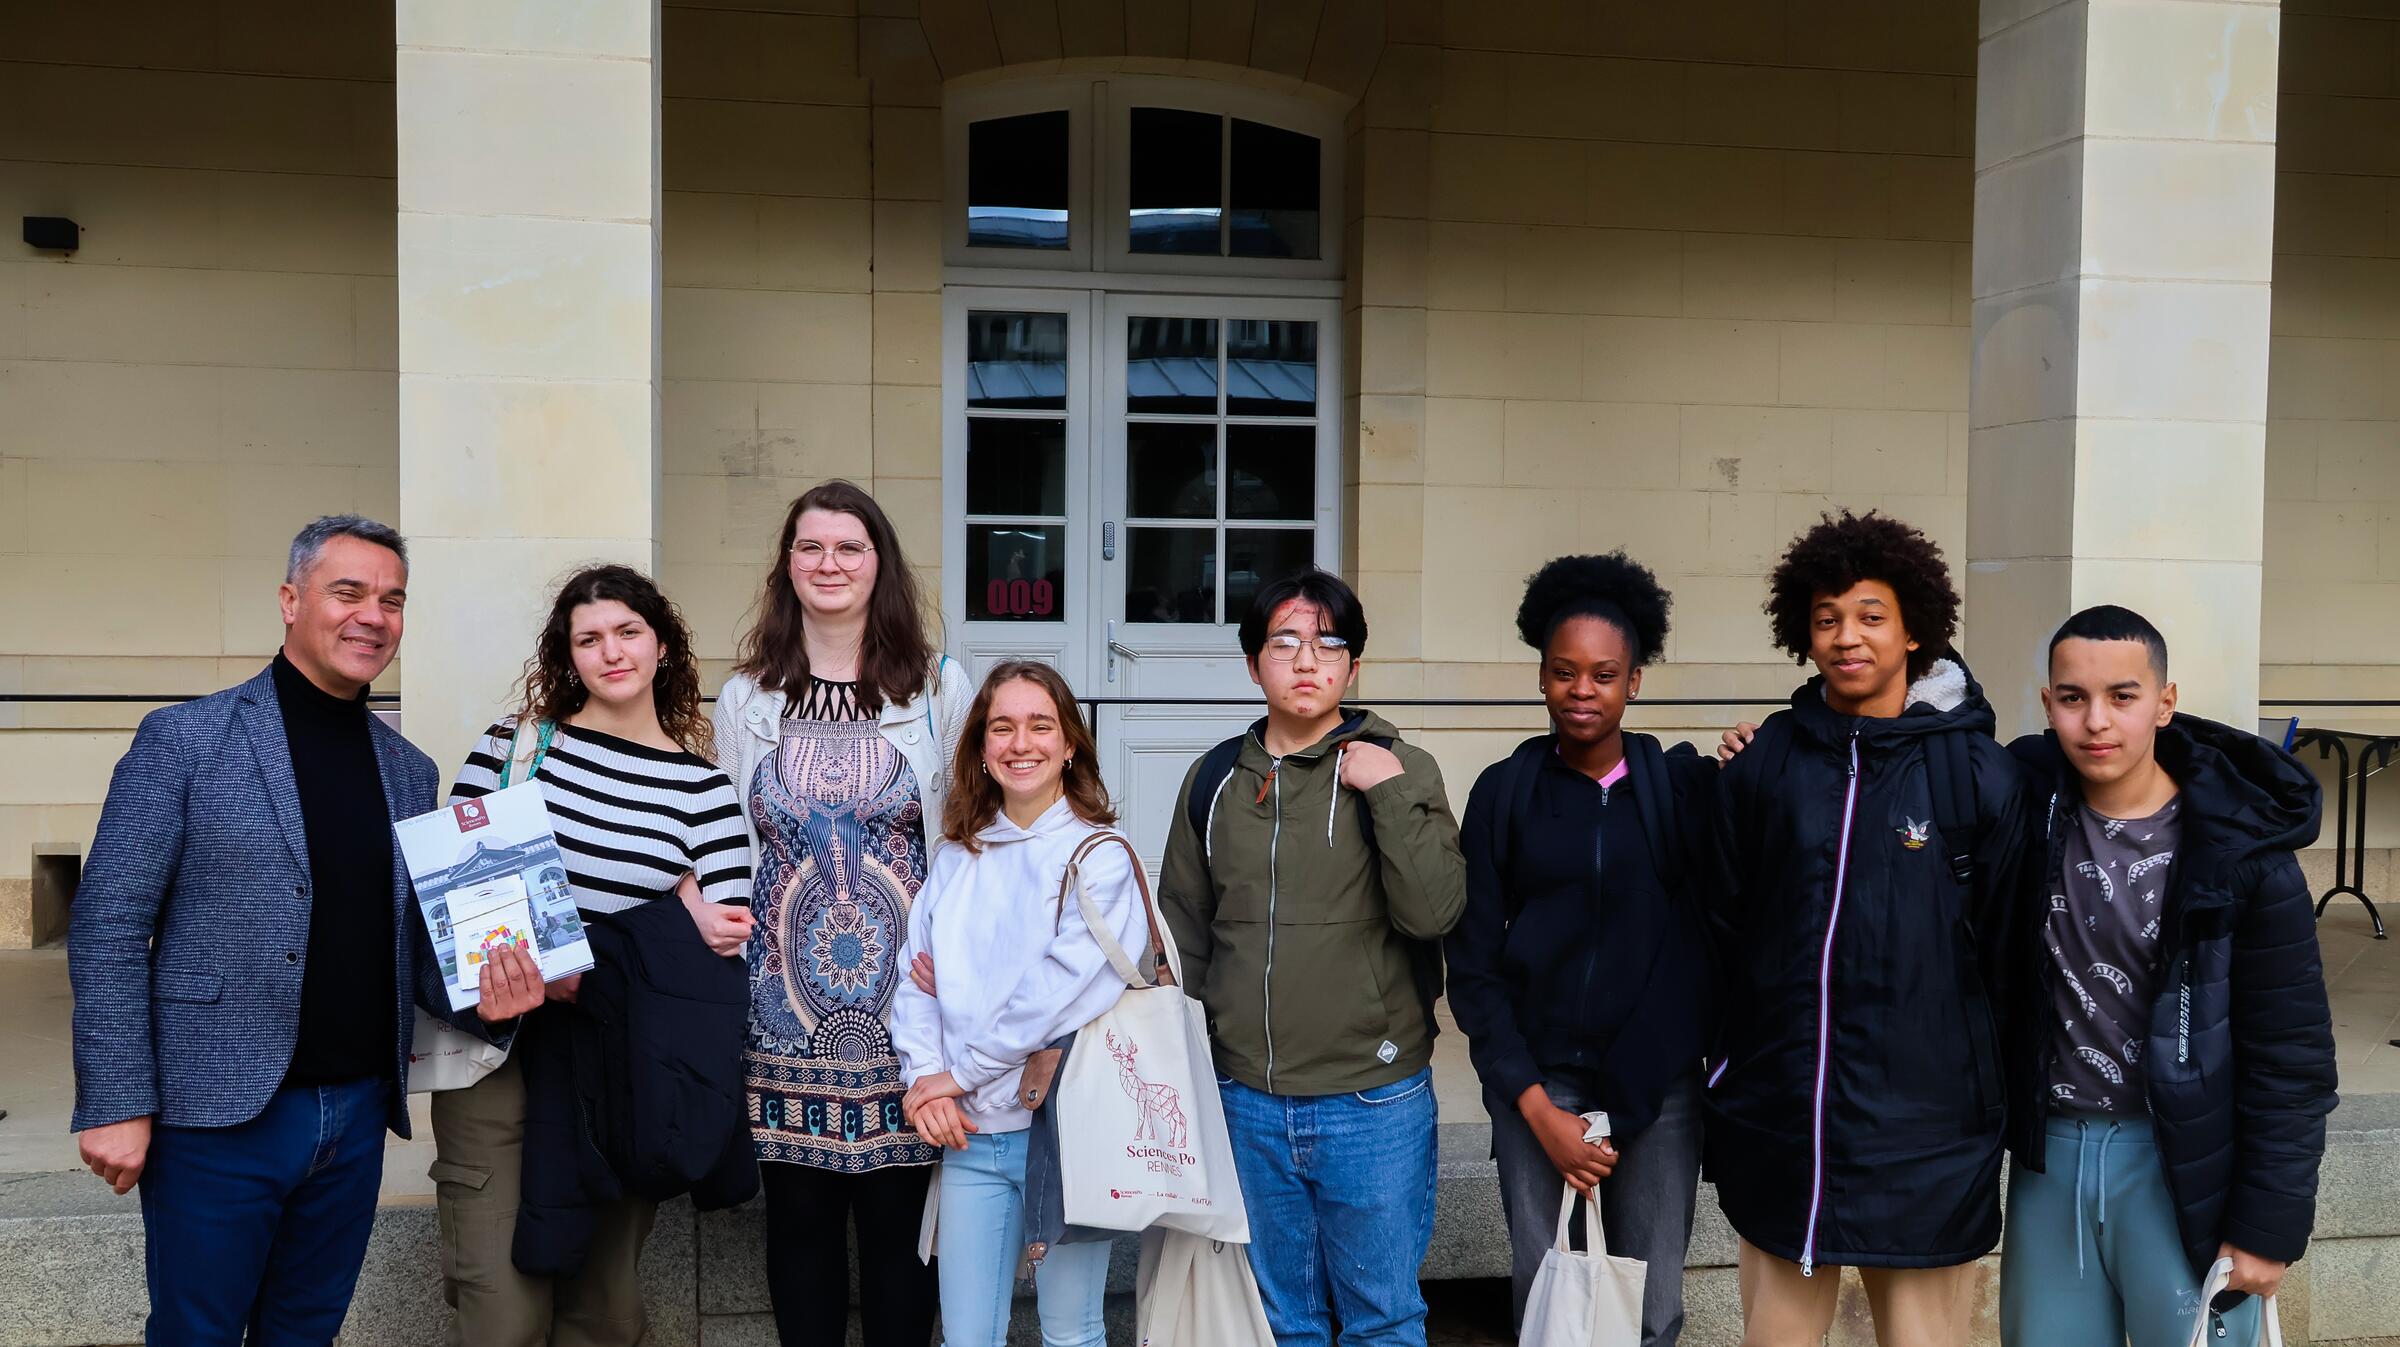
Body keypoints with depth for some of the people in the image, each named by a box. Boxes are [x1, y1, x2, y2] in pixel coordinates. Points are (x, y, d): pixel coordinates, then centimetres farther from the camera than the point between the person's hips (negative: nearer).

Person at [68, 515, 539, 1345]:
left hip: (358, 1117, 5)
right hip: (219, 1114, -5)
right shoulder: (184, 740, -6)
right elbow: (109, 928, -8)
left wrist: (484, 1001, -7)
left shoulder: (409, 771, 10)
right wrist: (117, 1105, -13)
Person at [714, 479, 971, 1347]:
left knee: (898, 1215, 4)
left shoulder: (939, 689, 2)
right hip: (786, 1005, 2)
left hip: (904, 995, -1)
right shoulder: (747, 699, 7)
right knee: (799, 1214, 9)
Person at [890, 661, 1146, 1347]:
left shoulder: (1099, 855, -6)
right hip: (969, 1132, 4)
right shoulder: (957, 859, 11)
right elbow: (915, 979, 7)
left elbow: (1061, 991, -15)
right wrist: (925, 1078, -9)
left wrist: (962, 1074, -11)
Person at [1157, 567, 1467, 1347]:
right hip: (1248, 1105, 3)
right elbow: (1184, 936, 13)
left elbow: (1434, 914, -15)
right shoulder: (1216, 779, 5)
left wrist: (1388, 793, -19)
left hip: (1374, 1101, -3)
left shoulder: (1398, 771, -3)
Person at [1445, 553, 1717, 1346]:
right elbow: (1474, 961, 2)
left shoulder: (1683, 785, 2)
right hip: (1536, 1079, 0)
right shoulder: (1504, 791, 1)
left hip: (1657, 1080, 0)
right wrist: (1535, 1104, -5)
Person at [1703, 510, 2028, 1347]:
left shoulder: (1980, 773, -4)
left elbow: (2006, 953, 0)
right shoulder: (1765, 764, 2)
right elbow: (1726, 929, 7)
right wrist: (1723, 1084, 7)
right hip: (1778, 1121, 2)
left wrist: (1992, 1099, 5)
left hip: (1924, 1135, -2)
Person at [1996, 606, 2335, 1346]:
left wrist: (2269, 1220, -9)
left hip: (2182, 1166, -3)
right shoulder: (2027, 803, -3)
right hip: (2050, 1154, 3)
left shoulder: (2240, 849, -12)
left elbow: (2289, 1056, -8)